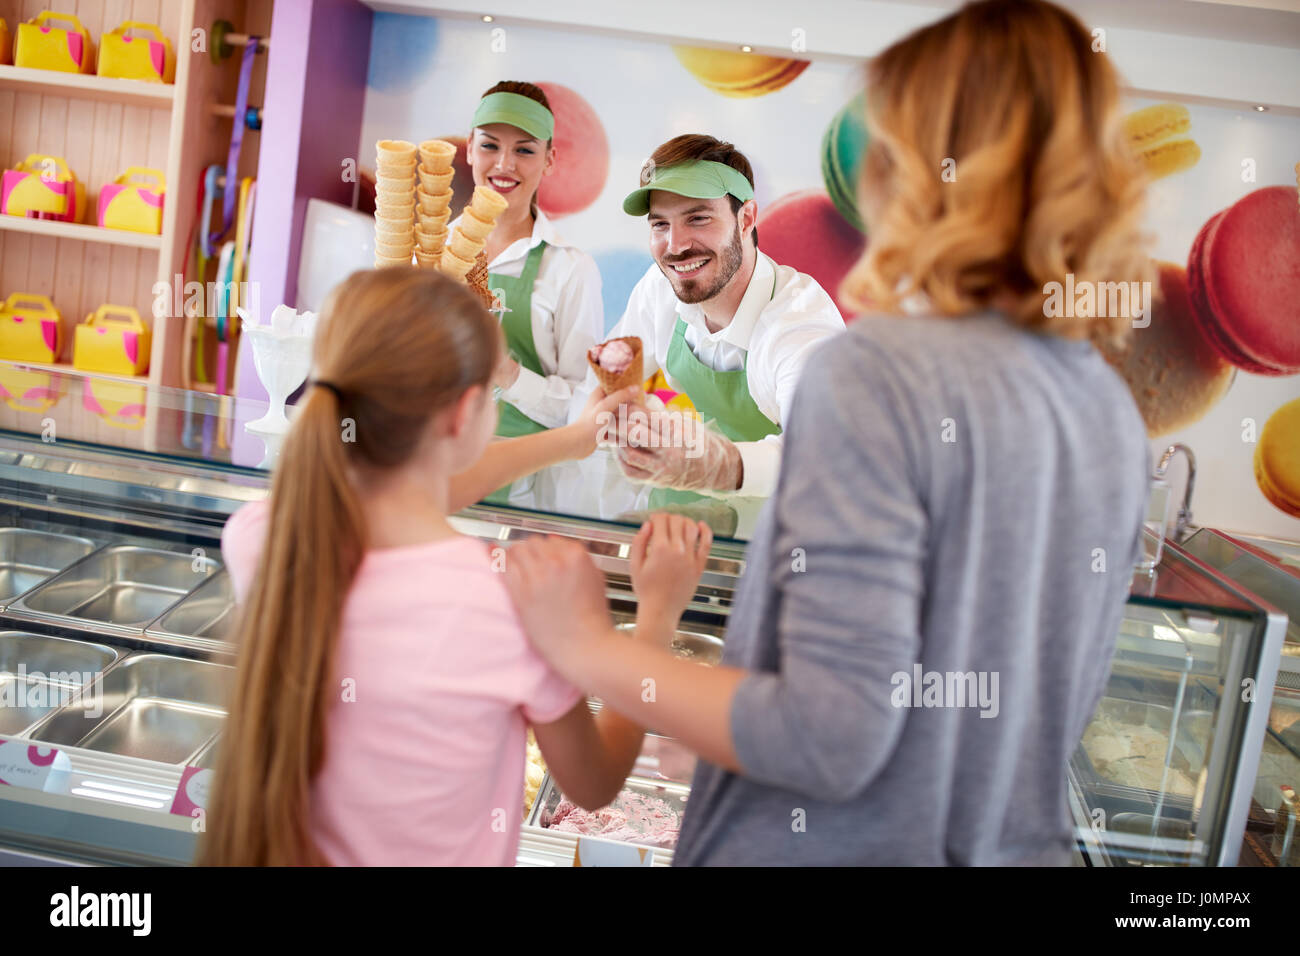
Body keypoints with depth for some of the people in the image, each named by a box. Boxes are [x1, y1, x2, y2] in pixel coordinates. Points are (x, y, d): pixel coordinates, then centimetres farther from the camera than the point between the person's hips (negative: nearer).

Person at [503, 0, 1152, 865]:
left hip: (837, 849, -6)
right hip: (1019, 844, 7)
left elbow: (829, 738, -27)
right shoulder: (1115, 412, -2)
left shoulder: (878, 372, -23)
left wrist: (591, 649, -15)